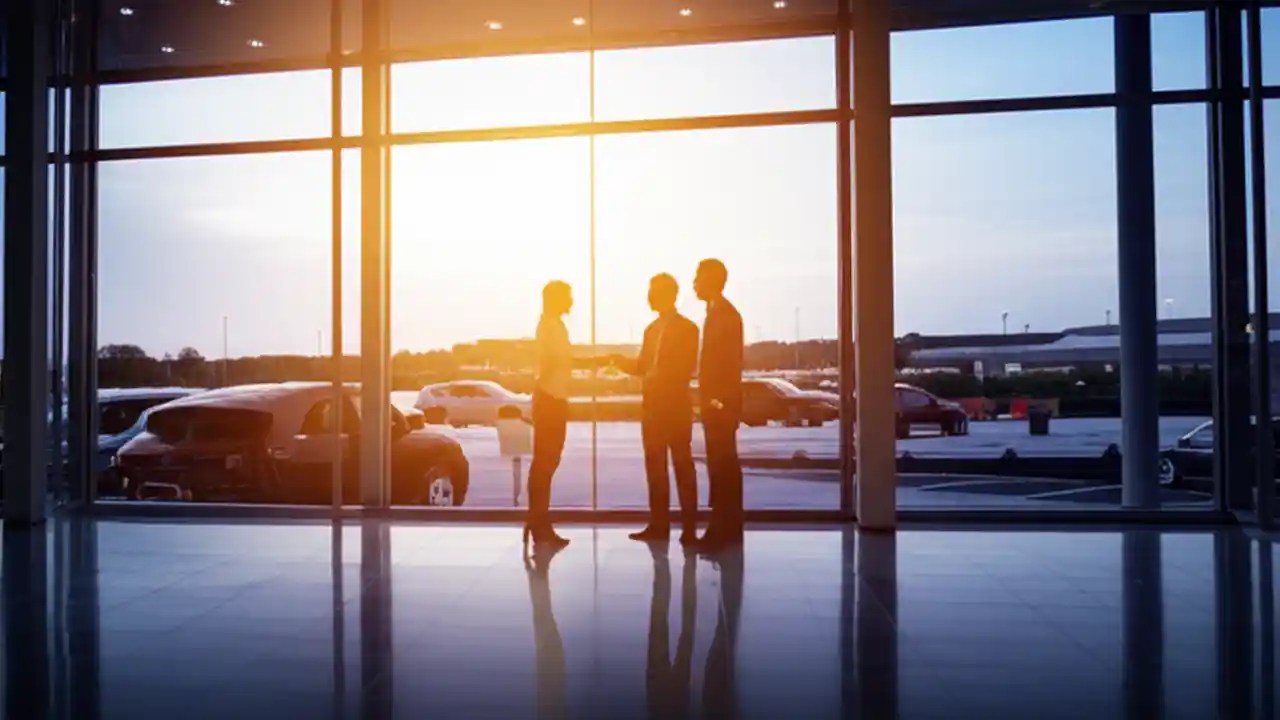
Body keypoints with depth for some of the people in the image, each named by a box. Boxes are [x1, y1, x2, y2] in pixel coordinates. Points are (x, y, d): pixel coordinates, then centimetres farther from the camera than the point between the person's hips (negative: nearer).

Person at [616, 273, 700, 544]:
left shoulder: (687, 328, -4)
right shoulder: (651, 329, 17)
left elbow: (686, 370, -11)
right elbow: (642, 366, 18)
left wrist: (659, 379, -21)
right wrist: (622, 362, 1)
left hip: (676, 404, -7)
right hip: (652, 404, 7)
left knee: (682, 466, -3)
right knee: (655, 466, 7)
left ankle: (689, 527, 1)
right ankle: (659, 524, 12)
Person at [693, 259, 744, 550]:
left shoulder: (726, 313, -12)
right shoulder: (715, 312, 15)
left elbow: (731, 363, -17)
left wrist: (719, 401, -19)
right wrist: (710, 400, 15)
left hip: (722, 404, -9)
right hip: (715, 403, 9)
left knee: (724, 466, -5)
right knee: (720, 466, 11)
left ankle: (728, 529, 0)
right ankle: (723, 527, 17)